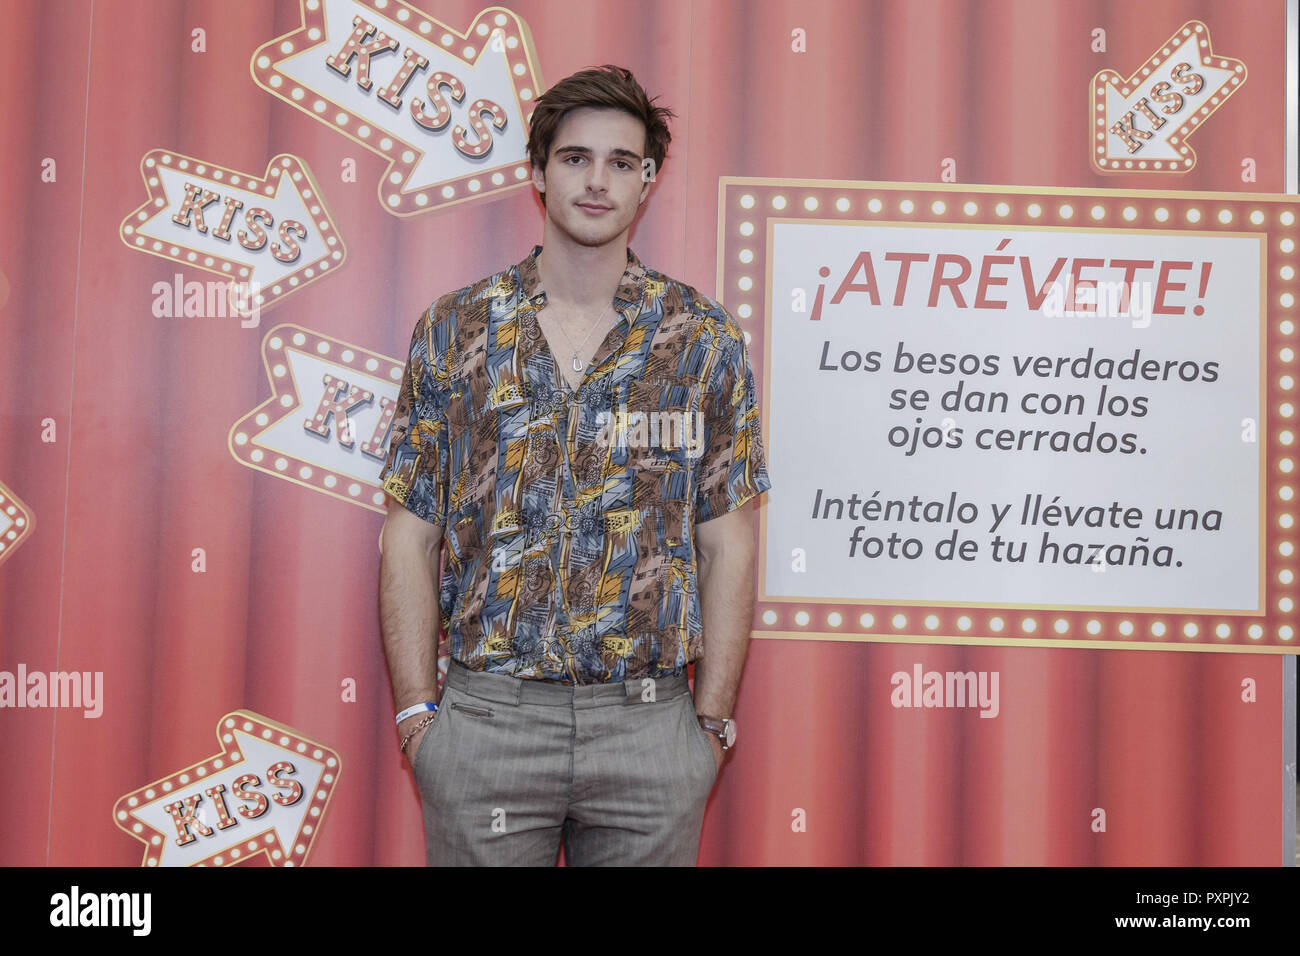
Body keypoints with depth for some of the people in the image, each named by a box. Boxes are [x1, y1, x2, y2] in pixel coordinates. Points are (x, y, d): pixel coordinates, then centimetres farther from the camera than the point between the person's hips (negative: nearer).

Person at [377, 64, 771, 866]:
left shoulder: (706, 340, 1)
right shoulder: (455, 330, 2)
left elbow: (727, 545, 2)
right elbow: (411, 534, 3)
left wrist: (713, 720, -2)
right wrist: (417, 711, -2)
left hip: (650, 727, 0)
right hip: (485, 718, 0)